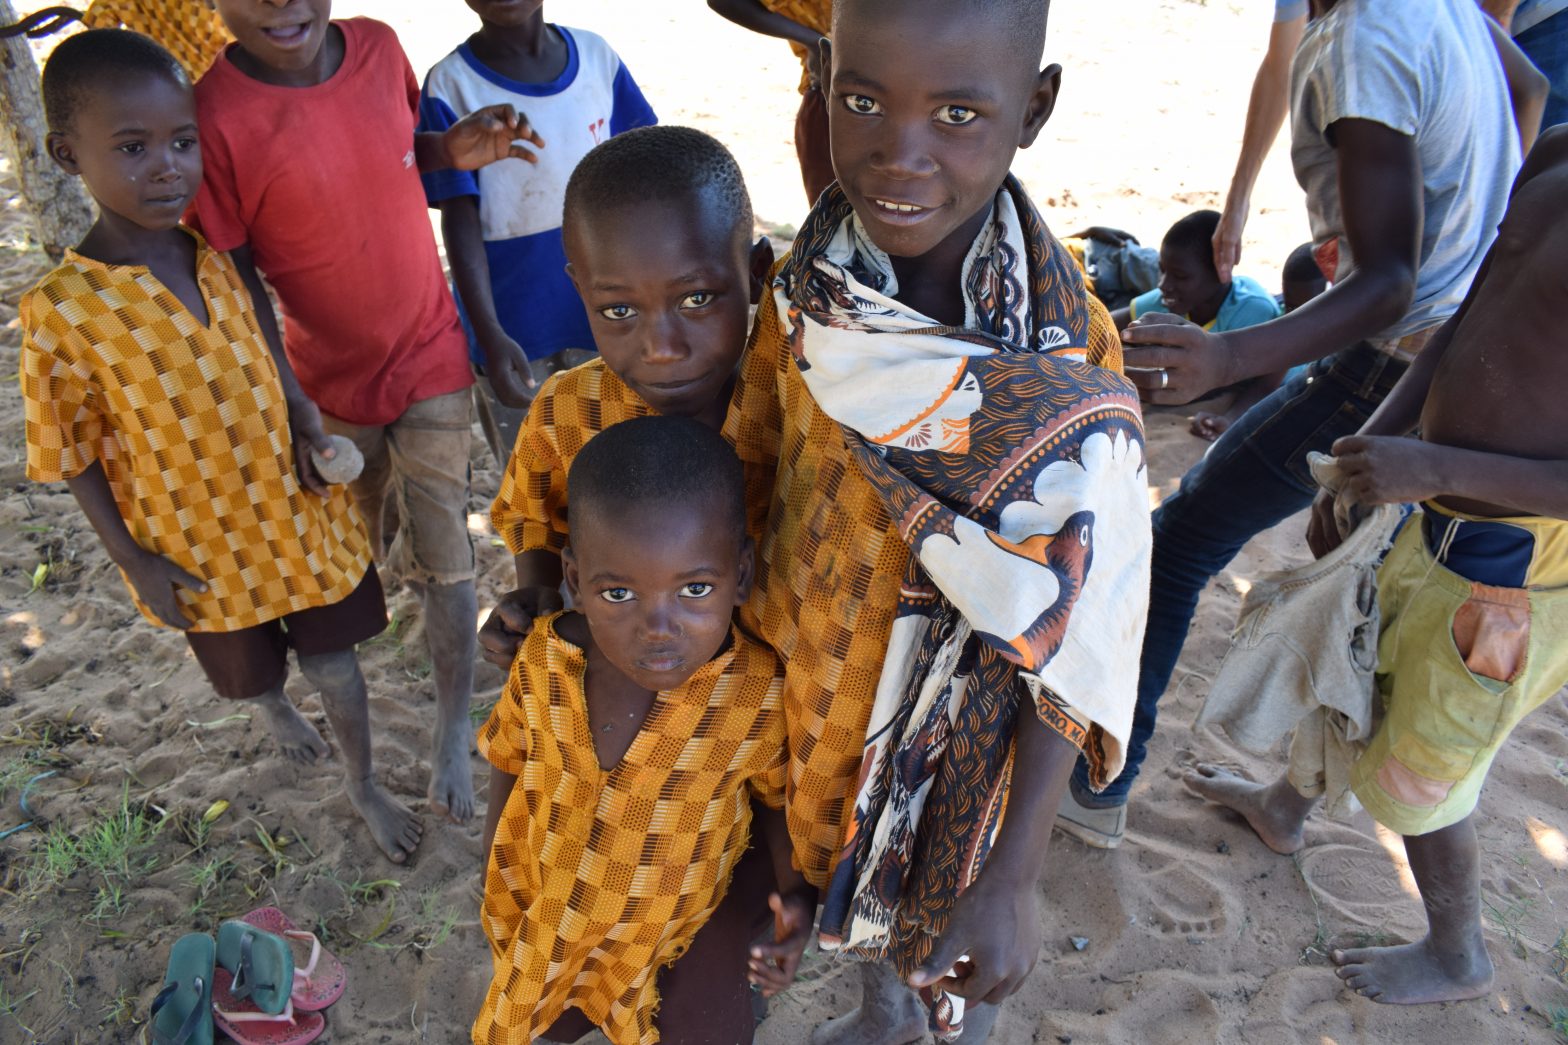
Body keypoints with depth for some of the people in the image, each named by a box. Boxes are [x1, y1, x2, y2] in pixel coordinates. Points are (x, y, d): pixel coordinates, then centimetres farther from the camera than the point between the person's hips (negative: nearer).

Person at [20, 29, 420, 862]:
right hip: (202, 547, -2)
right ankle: (273, 709, 59)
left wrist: (302, 411, -6)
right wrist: (136, 562, -9)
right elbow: (73, 456, -11)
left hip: (297, 508, 3)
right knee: (252, 672, 23)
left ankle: (363, 786, 37)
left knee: (337, 664, 13)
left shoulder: (216, 256, -7)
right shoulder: (61, 311, -21)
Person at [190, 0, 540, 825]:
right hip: (330, 380, -1)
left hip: (431, 359, 1)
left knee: (443, 555, 2)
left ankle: (453, 734, 19)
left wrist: (455, 149, -11)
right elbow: (234, 282, -13)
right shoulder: (215, 118, -22)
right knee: (361, 542, 23)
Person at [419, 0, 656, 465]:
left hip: (604, 311, 3)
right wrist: (490, 334, -23)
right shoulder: (451, 86, -11)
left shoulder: (596, 56, -1)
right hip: (514, 327, -3)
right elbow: (461, 222, -13)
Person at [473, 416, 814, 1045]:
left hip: (681, 933, -2)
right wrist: (497, 885, 5)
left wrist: (796, 895, -23)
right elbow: (510, 765, -3)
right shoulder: (543, 661, -22)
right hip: (547, 916, 3)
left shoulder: (760, 697, -29)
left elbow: (782, 797, -9)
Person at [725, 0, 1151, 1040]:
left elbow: (1076, 647, -25)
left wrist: (1014, 879, -23)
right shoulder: (806, 292, -15)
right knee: (853, 880, 31)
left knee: (949, 935, 23)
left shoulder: (1063, 371, -30)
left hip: (946, 730, -5)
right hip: (803, 687, 5)